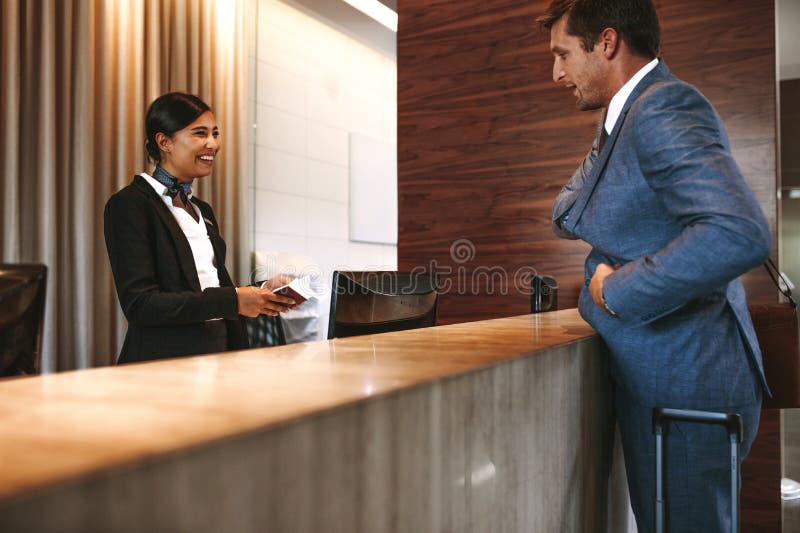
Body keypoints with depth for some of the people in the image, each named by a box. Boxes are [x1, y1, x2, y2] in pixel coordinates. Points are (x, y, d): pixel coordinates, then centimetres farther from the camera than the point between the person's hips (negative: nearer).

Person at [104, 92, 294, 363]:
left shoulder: (202, 210, 18)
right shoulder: (129, 204, -5)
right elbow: (139, 304, -14)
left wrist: (262, 292, 3)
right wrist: (232, 300, -17)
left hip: (220, 352, 6)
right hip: (164, 362, -6)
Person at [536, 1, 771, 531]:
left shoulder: (665, 110, -20)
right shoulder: (627, 115, 10)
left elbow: (740, 234, -35)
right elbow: (566, 216, 18)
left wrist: (617, 292, -25)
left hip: (685, 386, -9)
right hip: (662, 378, 9)